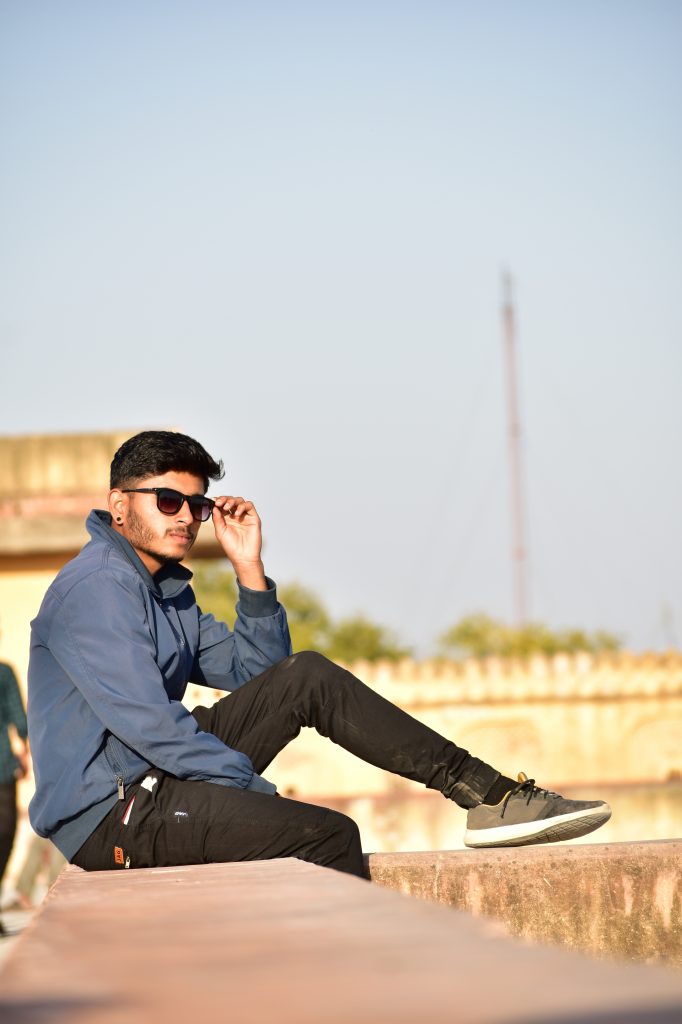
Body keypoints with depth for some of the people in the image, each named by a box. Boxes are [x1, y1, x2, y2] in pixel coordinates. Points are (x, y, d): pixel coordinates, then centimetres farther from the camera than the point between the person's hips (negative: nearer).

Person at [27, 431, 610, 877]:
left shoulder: (166, 588, 17)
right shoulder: (99, 586, -15)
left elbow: (260, 673, 17)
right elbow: (146, 723, -22)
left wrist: (249, 569, 6)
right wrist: (260, 792, -18)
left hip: (157, 780, 10)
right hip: (108, 819, -10)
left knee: (307, 678, 1)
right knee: (327, 835, -22)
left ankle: (485, 791, -2)